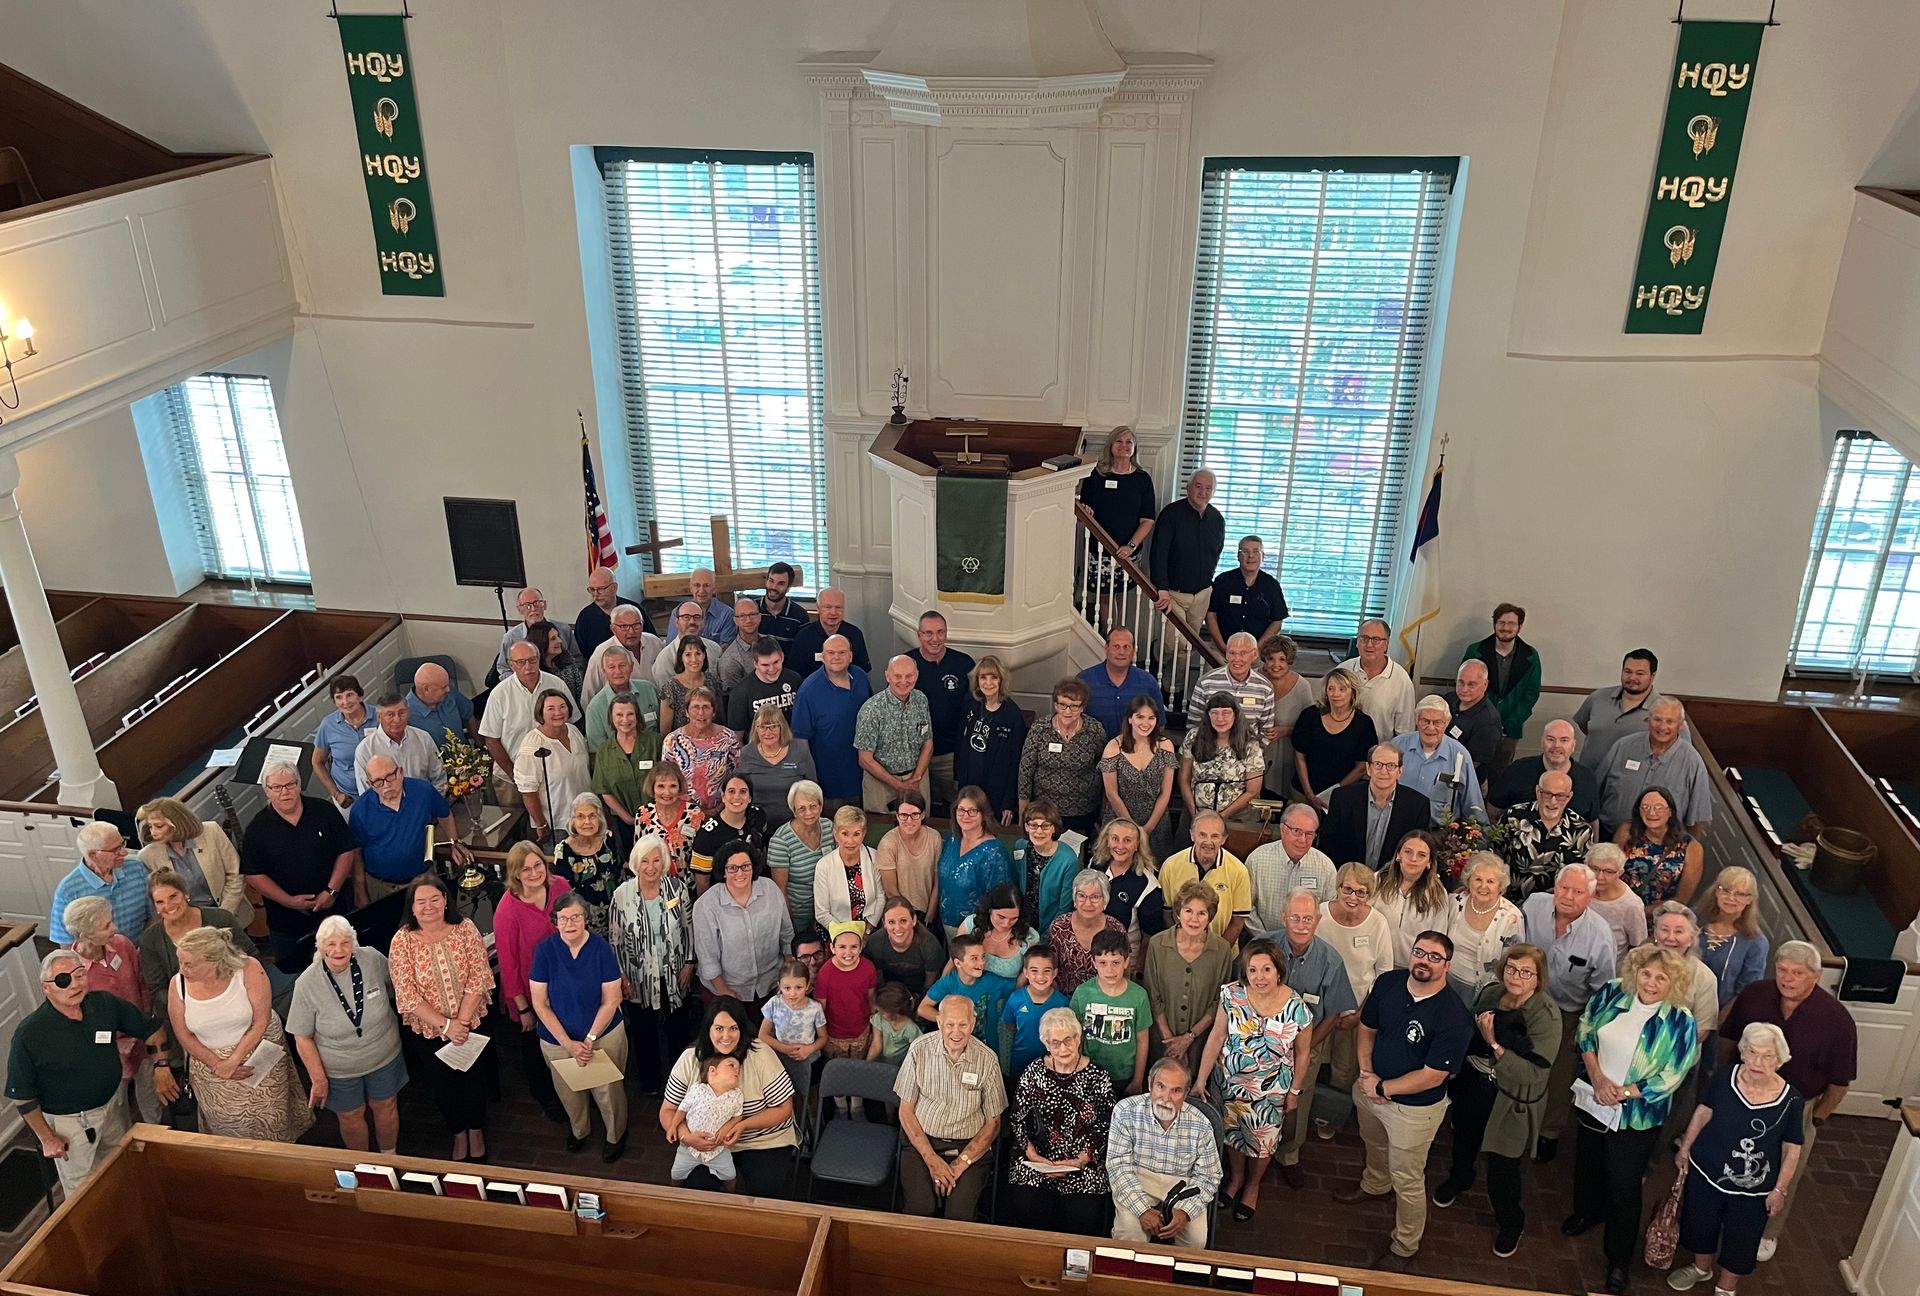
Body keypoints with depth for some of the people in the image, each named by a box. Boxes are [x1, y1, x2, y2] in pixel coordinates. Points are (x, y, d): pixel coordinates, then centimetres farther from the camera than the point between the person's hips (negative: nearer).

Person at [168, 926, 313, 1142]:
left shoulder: (249, 970, -22)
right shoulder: (178, 984, -14)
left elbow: (261, 1023, -18)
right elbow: (184, 1035, -5)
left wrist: (232, 1062, -20)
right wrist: (217, 1065, -13)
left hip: (258, 1057, -2)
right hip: (209, 1062, 2)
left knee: (270, 1125, 11)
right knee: (230, 1127, 11)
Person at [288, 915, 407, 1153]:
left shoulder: (372, 959, -20)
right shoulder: (307, 984, -24)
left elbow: (395, 981, 3)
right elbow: (302, 1037, -14)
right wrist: (318, 1079, -11)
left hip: (384, 1056, 2)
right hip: (339, 1070, -1)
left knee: (386, 1106, 21)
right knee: (352, 1116, 19)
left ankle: (390, 1156, 49)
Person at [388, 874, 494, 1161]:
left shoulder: (465, 928, -15)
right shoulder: (402, 941, -17)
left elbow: (478, 979, -14)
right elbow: (407, 996, -17)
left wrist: (462, 1021, -21)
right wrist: (446, 1025, -21)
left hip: (471, 1023, 0)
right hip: (428, 1030, 0)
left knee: (474, 1078, 19)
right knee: (443, 1084, 19)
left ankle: (476, 1130, 46)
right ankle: (458, 1134, 45)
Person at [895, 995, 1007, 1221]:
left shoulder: (987, 1060, -6)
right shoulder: (920, 1050, -5)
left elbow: (993, 1123, 1)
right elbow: (906, 1111, 1)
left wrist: (961, 1163, -10)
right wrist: (931, 1158, -10)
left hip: (971, 1146, 0)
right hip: (921, 1140, 0)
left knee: (959, 1214, -22)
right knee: (919, 1208, -22)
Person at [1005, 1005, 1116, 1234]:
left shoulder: (1098, 1078, 2)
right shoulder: (1033, 1072, 6)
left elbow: (1103, 1129, 0)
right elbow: (1018, 1119, 6)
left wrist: (1079, 1161, -12)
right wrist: (1031, 1153, -8)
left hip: (1084, 1167, -1)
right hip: (1036, 1164, 1)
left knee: (1083, 1223, -16)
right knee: (1030, 1219, -17)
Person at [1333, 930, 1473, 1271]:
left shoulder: (1453, 1017, -30)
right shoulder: (1388, 982, -13)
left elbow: (1431, 1077, -26)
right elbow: (1367, 1028, 1)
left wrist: (1382, 1088, -20)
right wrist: (1366, 1072, -12)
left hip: (1414, 1107, -6)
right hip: (1371, 1088, 6)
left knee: (1407, 1182, 11)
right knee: (1374, 1146, 33)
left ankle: (1405, 1247, 34)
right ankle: (1374, 1184, 64)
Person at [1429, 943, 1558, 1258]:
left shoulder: (1546, 1015, -25)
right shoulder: (1489, 993, -9)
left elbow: (1532, 1074, -29)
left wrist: (1494, 1045, -32)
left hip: (1510, 1105, -5)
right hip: (1471, 1088, 5)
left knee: (1501, 1173, 6)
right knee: (1464, 1141, 29)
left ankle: (1510, 1223, 36)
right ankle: (1458, 1179, 62)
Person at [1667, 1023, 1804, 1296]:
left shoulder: (1790, 1100, -20)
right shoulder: (1724, 1080, -16)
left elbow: (1793, 1149, -9)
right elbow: (1704, 1112, 1)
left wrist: (1780, 1189, -6)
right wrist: (1685, 1148, 6)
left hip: (1752, 1189, -2)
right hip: (1706, 1173, 2)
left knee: (1740, 1241, 18)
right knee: (1700, 1224, 23)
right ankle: (1702, 1268, 51)